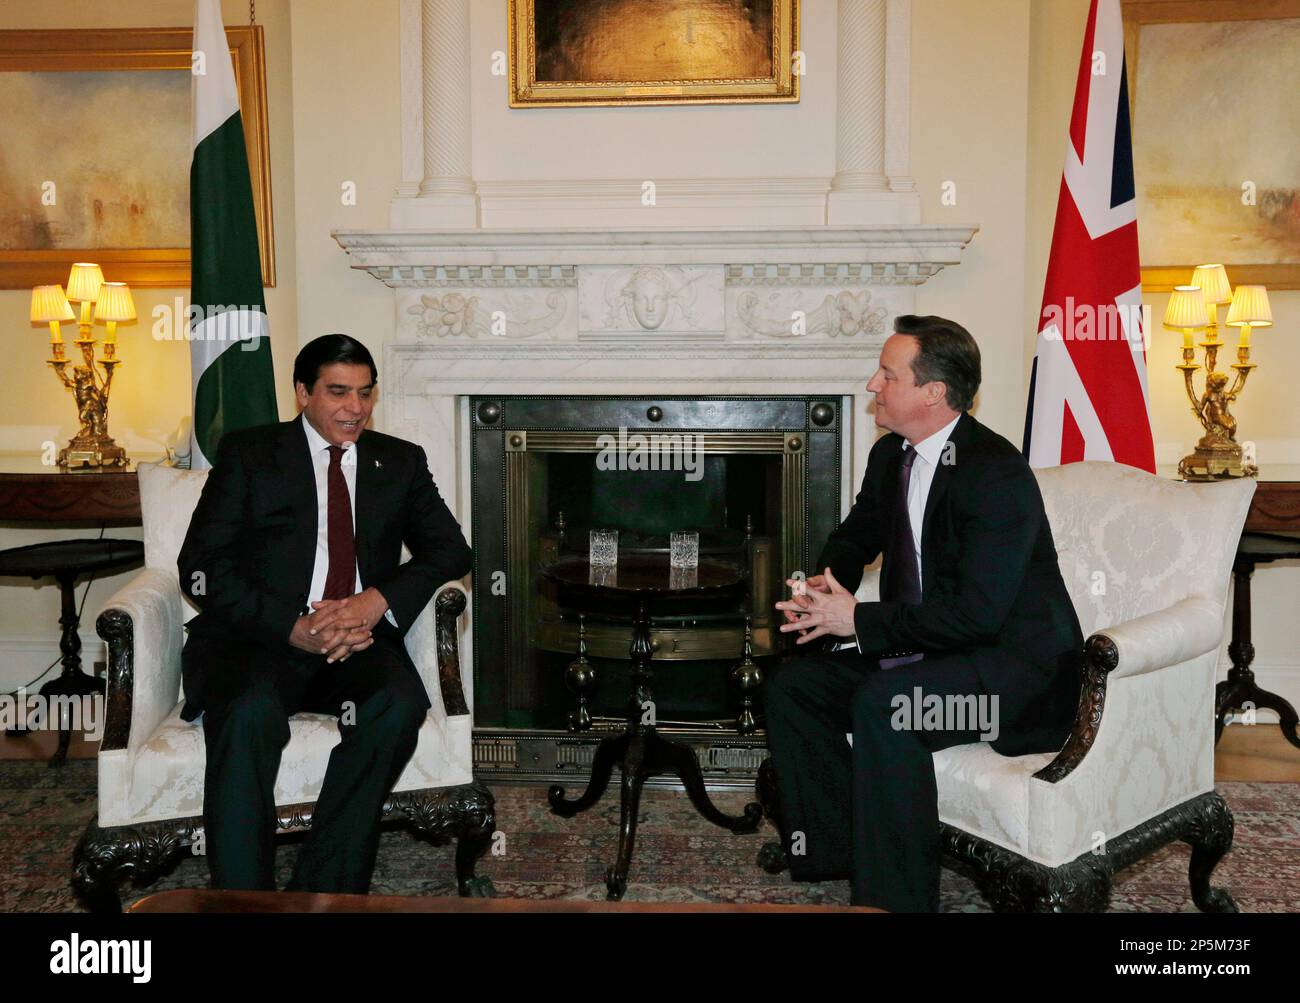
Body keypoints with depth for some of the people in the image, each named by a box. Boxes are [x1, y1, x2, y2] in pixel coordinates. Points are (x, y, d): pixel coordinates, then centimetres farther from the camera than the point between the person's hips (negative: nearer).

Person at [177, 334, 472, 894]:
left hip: (357, 639, 2)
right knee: (251, 713, -34)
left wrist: (378, 599, -14)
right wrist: (294, 628, -16)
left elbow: (450, 550, 7)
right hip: (259, 638, -2)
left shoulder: (401, 463, 16)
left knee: (399, 703, -30)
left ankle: (324, 892, -21)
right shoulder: (248, 454, 8)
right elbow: (201, 566, -1)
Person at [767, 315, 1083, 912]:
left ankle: (894, 896, -20)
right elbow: (856, 538, 22)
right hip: (924, 646, 9)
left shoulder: (996, 472, -22)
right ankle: (834, 852, 5)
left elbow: (976, 614, -28)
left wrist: (857, 620, -23)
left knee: (882, 704, -33)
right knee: (792, 688, -3)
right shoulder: (891, 455, 5)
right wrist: (825, 585, -1)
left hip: (1015, 660, -9)